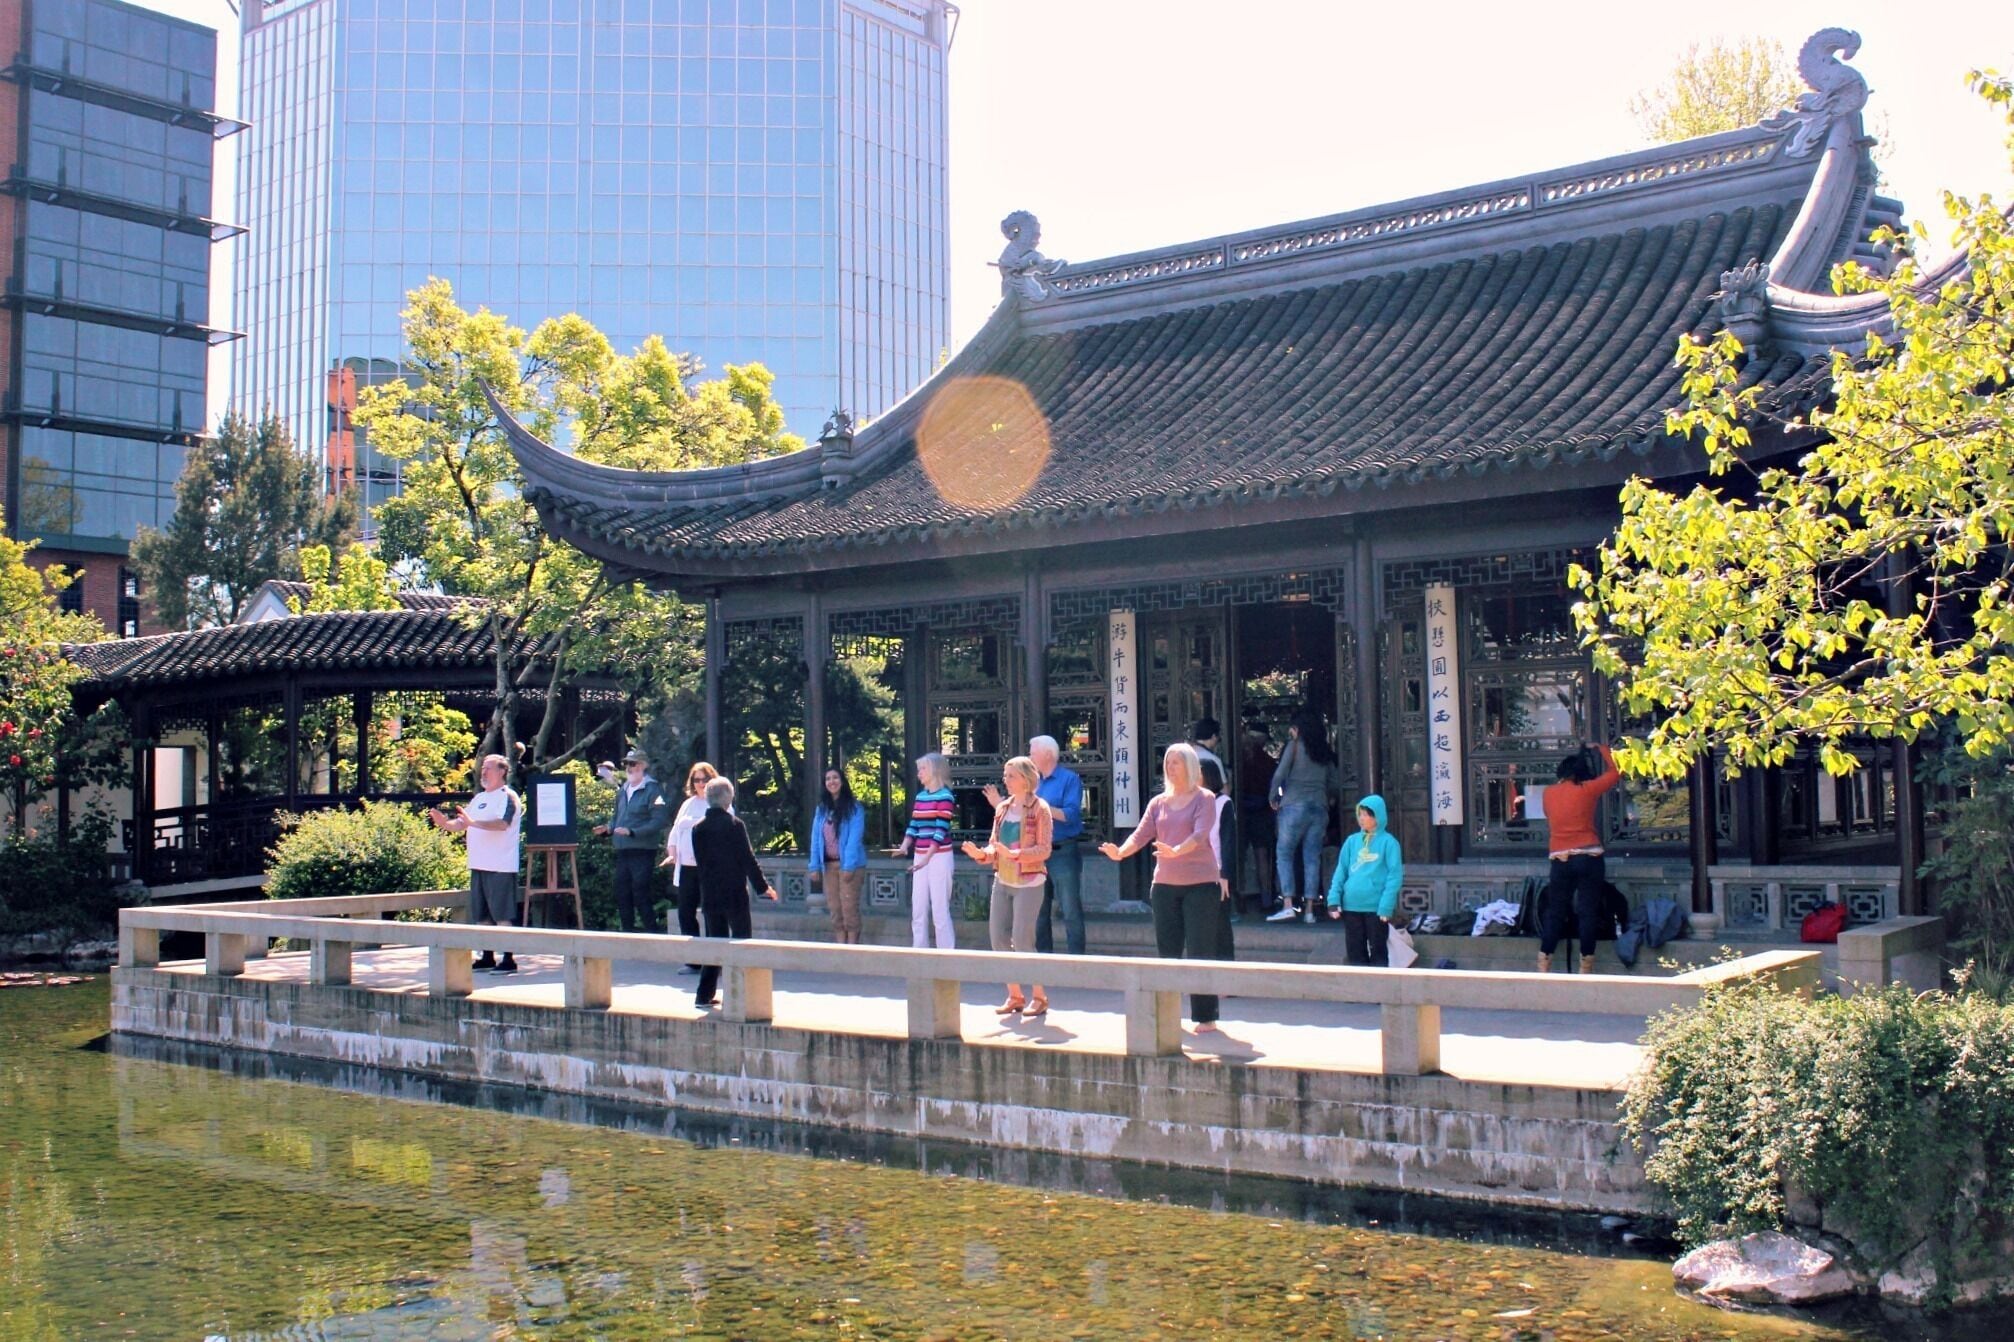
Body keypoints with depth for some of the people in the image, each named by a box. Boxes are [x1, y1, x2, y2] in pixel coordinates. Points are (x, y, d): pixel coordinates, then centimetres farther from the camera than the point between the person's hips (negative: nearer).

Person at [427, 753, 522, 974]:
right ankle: (487, 958, 19)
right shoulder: (478, 798, 19)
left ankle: (509, 960, -7)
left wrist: (473, 823, -33)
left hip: (500, 867, -8)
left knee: (502, 915, -8)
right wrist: (445, 823, -2)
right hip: (479, 865, 8)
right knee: (483, 915, 11)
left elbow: (502, 824, -23)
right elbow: (461, 825, 18)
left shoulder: (507, 797, -7)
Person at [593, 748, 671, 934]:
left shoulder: (652, 790, -9)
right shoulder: (622, 791, 16)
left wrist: (632, 832, -23)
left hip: (642, 851, -8)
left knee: (640, 893, -9)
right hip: (622, 850, 8)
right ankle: (628, 930, 19)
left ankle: (649, 929, -1)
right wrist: (608, 828, 5)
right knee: (622, 894, 10)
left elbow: (659, 821, -17)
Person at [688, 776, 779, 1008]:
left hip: (709, 895, 5)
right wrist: (762, 886, -2)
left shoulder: (698, 828, 4)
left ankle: (705, 994, 10)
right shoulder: (734, 824, -11)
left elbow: (699, 861, 9)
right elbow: (748, 859, -10)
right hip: (734, 894, -5)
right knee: (742, 941, 4)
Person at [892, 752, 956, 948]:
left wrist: (927, 857, -24)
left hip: (939, 857, -8)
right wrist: (904, 847, -7)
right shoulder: (920, 796, 12)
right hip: (920, 856, 8)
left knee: (940, 910, -6)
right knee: (918, 911, 9)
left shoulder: (944, 796, -10)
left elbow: (941, 830, -17)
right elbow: (914, 826, 11)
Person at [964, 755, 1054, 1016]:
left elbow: (1044, 850, -12)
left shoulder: (1039, 809, -6)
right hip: (1002, 881, 7)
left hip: (1028, 882, -7)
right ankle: (1014, 997, 16)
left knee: (1022, 940, -9)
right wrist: (980, 853, -8)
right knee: (998, 938, 4)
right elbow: (994, 846, 13)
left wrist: (1014, 854, -26)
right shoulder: (1002, 808, 12)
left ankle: (1039, 997, 5)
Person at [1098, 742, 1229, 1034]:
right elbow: (1142, 834, 0)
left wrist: (1177, 851, -37)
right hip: (1165, 884, 5)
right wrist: (1120, 852, -20)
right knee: (1167, 951, 9)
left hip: (1201, 884, -5)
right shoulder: (1159, 802, 11)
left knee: (1200, 952, -4)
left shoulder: (1204, 799, -3)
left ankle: (1206, 1017, 2)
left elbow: (1200, 834, -18)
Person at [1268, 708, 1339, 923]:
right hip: (1320, 807, 5)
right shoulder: (1325, 752, 12)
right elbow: (1333, 782, 12)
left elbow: (1280, 774, -8)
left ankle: (1288, 904, -10)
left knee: (1285, 854, 1)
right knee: (1312, 858, 5)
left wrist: (1272, 797, 4)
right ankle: (1309, 909, 2)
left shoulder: (1295, 745, -2)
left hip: (1295, 805, -5)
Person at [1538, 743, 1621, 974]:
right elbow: (1615, 771, 6)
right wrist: (1602, 749, 21)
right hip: (1588, 858, -3)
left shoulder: (1549, 793, 5)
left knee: (1555, 912, 8)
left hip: (1559, 860, 3)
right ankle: (1586, 966, 3)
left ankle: (1544, 965, 5)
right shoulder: (1586, 790, -4)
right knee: (1588, 912, 2)